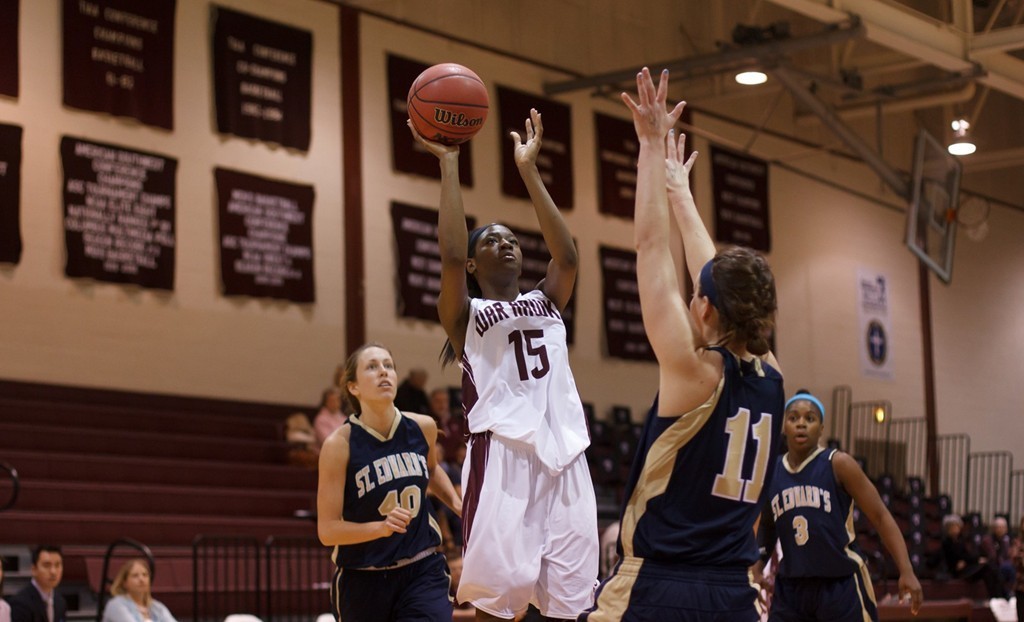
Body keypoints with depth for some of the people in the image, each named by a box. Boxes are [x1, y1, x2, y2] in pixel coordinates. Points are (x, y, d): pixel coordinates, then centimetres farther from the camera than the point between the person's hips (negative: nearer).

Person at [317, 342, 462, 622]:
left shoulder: (422, 427, -2)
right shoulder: (340, 444, -14)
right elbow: (328, 530, -15)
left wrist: (457, 504, 7)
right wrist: (382, 527, -29)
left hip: (423, 570, 2)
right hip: (363, 578, -2)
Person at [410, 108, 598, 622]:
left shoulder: (545, 304, 21)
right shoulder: (466, 315, 8)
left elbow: (567, 255, 4)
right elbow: (451, 256, -10)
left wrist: (528, 170, 5)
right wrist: (448, 162, -6)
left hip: (561, 453, 5)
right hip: (502, 454, -5)